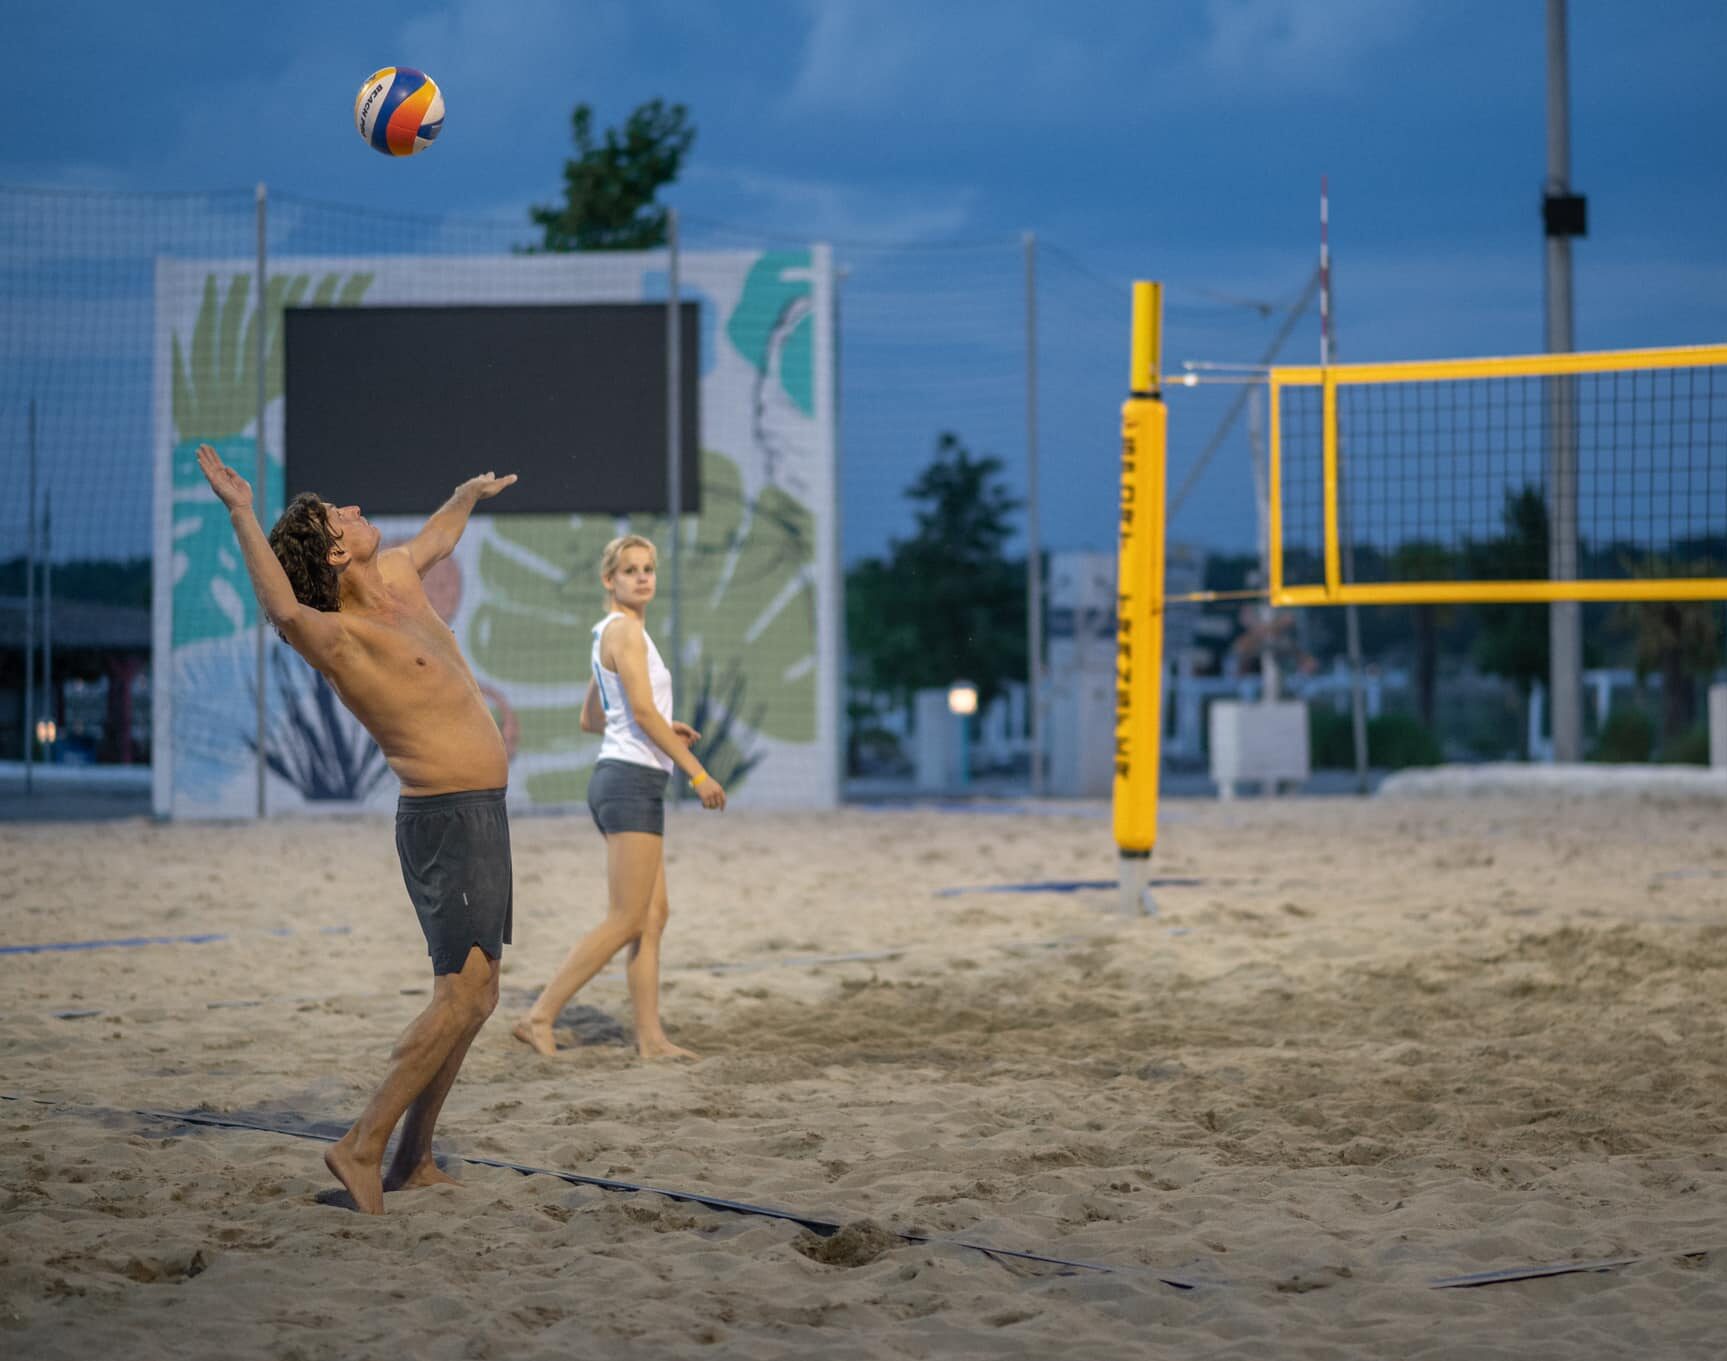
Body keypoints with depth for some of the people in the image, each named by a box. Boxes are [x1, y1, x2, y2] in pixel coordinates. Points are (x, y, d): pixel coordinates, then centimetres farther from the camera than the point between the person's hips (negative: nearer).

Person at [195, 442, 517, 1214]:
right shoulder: (339, 637, -18)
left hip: (479, 814, 9)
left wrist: (470, 493, 50)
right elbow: (284, 613, -42)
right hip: (447, 820, -9)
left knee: (474, 996, 12)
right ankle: (364, 1146, -14)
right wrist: (241, 516, -47)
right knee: (462, 995, -17)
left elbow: (436, 538, 33)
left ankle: (412, 1163, 17)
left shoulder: (398, 577, 9)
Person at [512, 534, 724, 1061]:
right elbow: (643, 710, -19)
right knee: (626, 921, -9)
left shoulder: (611, 633, 18)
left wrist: (665, 730, 19)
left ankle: (650, 1037, 7)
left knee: (654, 917, 8)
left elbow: (590, 718, 24)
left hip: (615, 778, 10)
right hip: (632, 780, -10)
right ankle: (539, 1017, -8)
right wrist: (697, 772, -17)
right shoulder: (626, 630, -11)